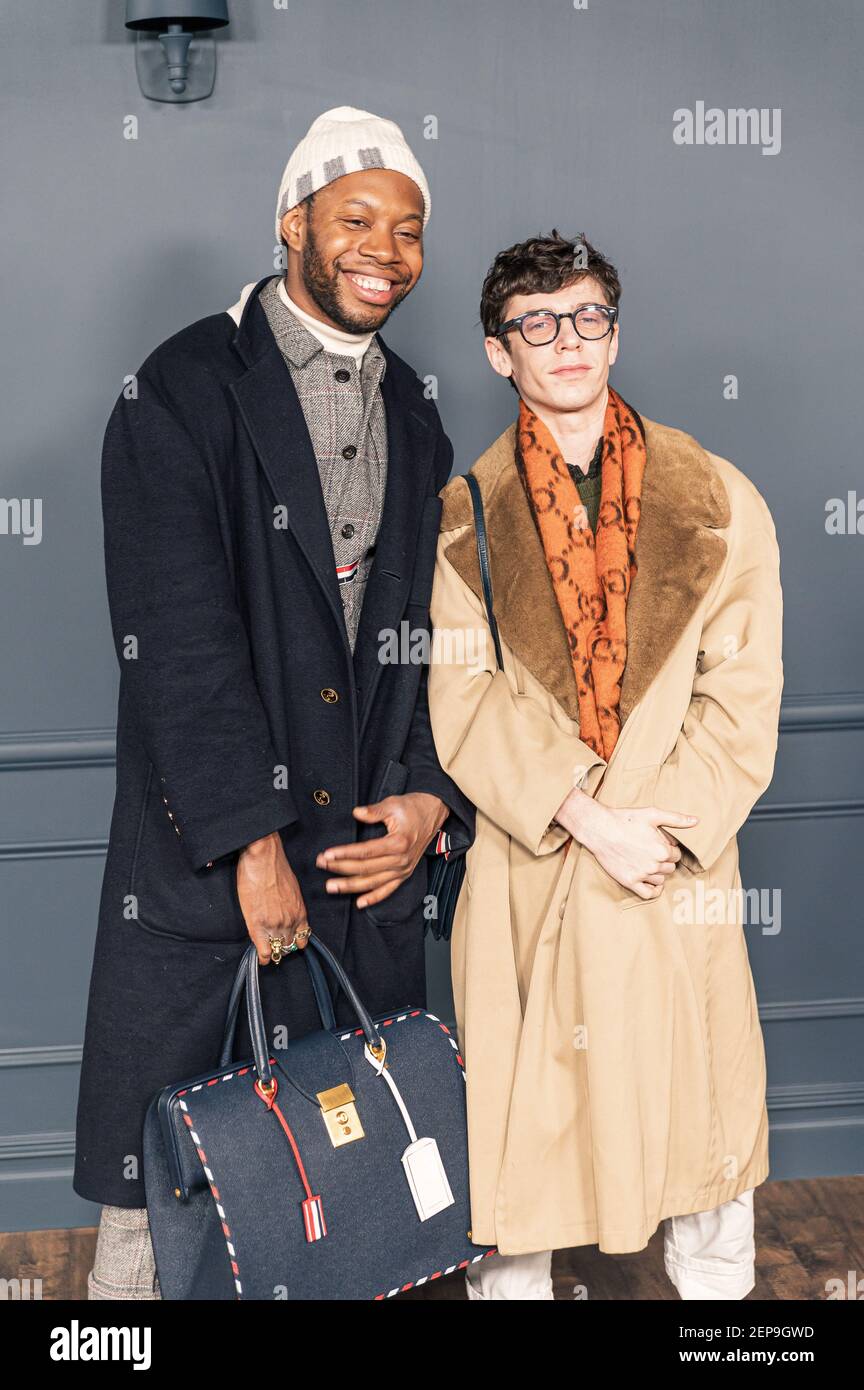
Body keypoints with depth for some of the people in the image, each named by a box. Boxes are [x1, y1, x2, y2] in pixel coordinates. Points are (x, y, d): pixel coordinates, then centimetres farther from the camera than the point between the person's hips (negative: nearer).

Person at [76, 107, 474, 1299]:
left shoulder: (414, 420, 12)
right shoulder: (185, 393, -7)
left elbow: (435, 631, 12)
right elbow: (177, 641, -14)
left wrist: (433, 800, -3)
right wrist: (250, 842, -17)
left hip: (372, 844, 5)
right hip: (199, 848, -5)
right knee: (150, 1164, 7)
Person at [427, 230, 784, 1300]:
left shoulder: (718, 501, 3)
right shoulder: (468, 515, 3)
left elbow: (743, 695, -1)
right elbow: (464, 700, -5)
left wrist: (667, 826, -12)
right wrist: (587, 816, -15)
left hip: (682, 862, 1)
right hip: (524, 863, 0)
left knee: (699, 1104, 11)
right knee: (518, 1120, 8)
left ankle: (714, 1281, 32)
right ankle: (510, 1280, 29)